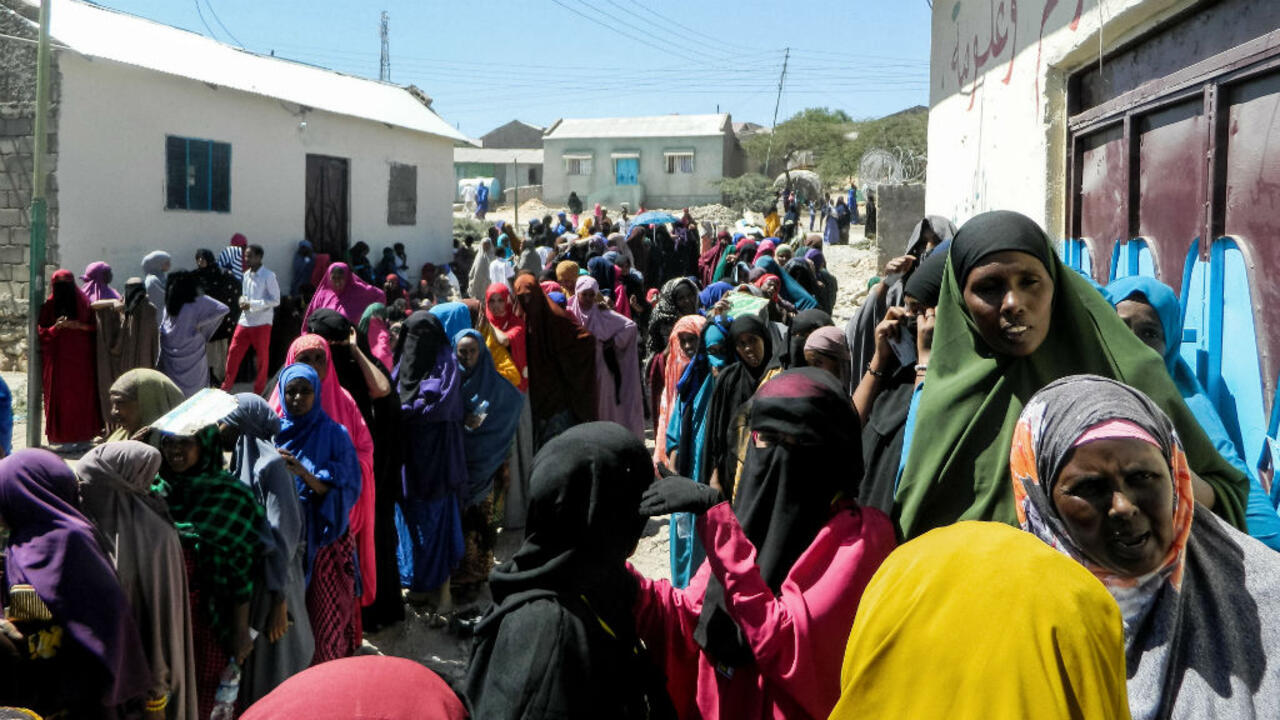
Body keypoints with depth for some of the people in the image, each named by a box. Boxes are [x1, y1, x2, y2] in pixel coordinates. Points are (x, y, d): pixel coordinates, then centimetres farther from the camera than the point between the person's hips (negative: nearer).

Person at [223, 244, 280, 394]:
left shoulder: (268, 276, -10)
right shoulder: (246, 275, 11)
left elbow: (276, 300, -12)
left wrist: (252, 305, -18)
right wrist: (242, 300, -2)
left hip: (262, 323, -6)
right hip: (244, 321, 6)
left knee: (262, 357, 4)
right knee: (233, 352, 4)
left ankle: (259, 391, 16)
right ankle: (225, 387, 15)